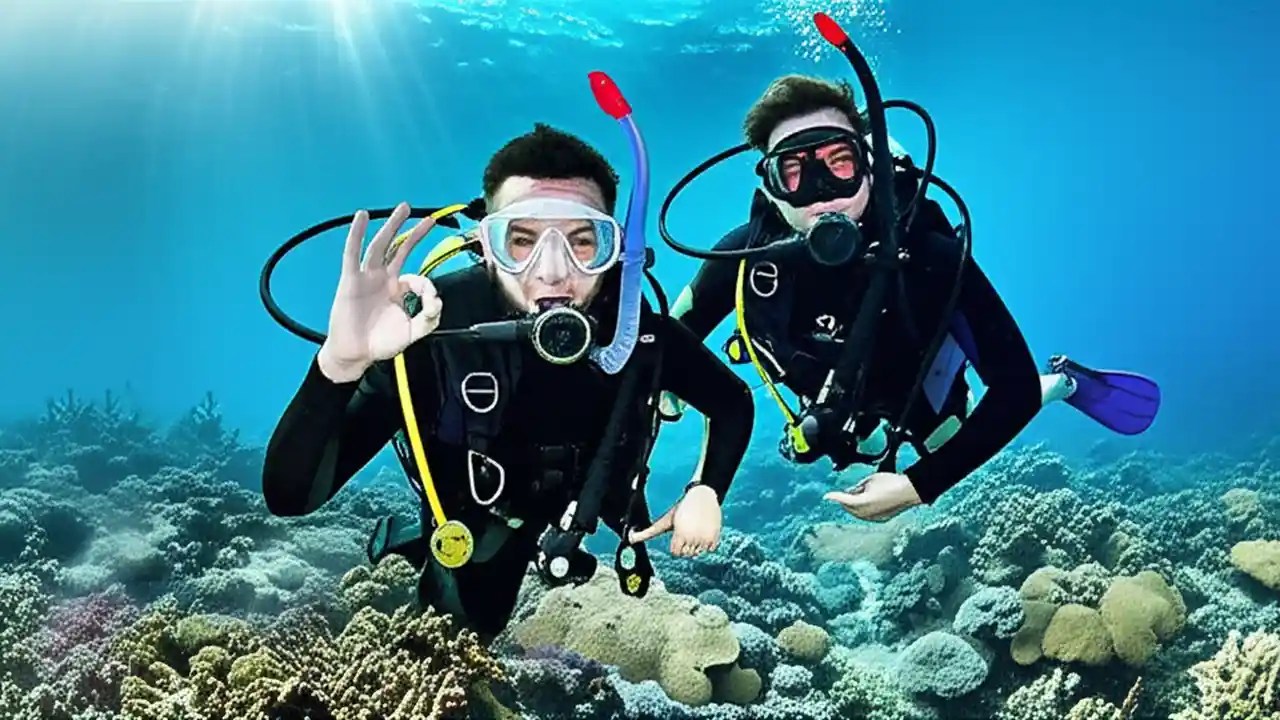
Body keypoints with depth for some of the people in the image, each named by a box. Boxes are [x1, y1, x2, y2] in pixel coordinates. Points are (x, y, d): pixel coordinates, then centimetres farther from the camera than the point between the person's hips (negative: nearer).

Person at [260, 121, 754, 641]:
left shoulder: (636, 329, -24)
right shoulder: (433, 330, -32)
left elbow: (733, 402, -1)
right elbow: (289, 496, -37)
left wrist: (705, 493, -18)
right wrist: (339, 364, -54)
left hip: (597, 557, 2)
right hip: (472, 566, -2)